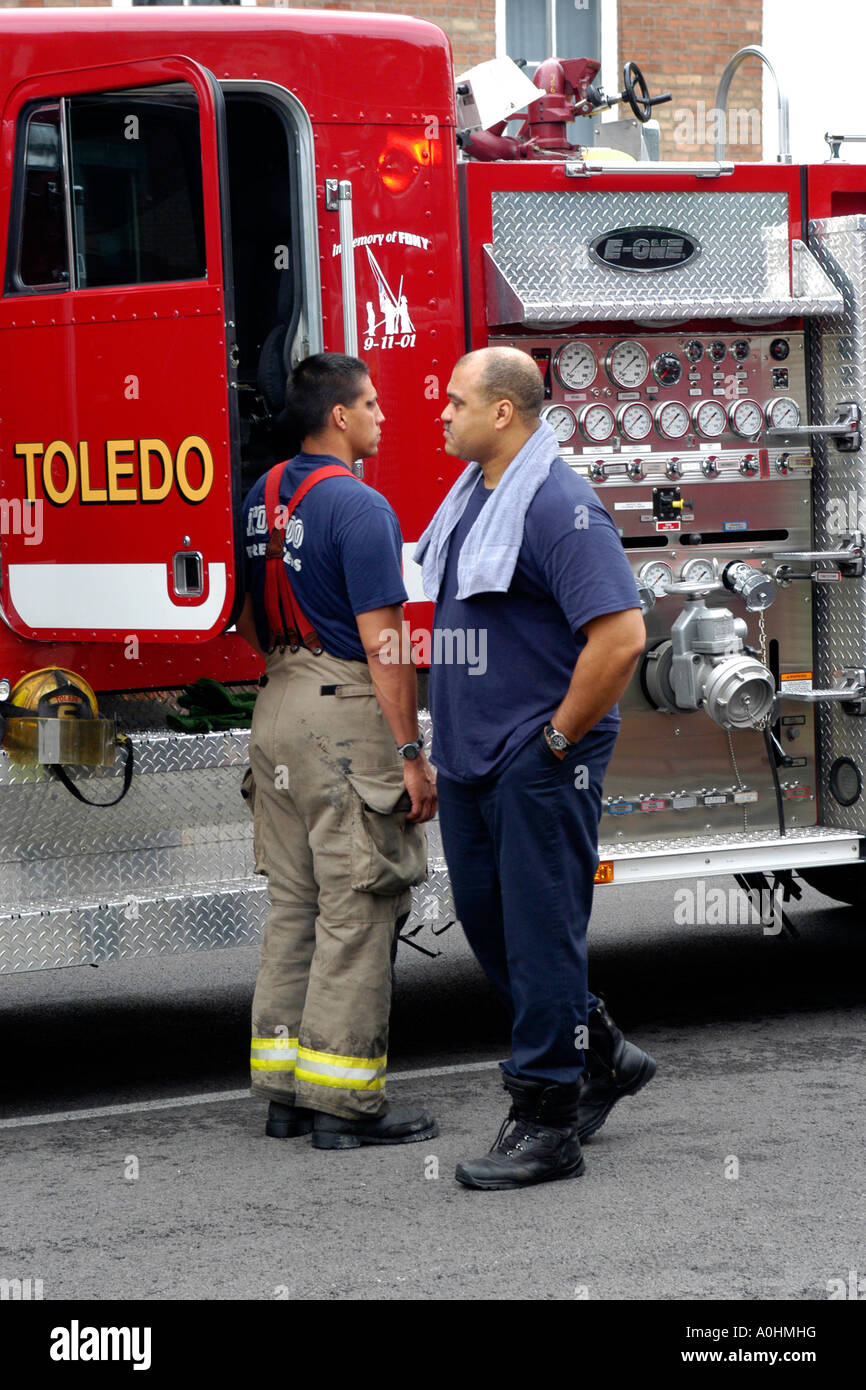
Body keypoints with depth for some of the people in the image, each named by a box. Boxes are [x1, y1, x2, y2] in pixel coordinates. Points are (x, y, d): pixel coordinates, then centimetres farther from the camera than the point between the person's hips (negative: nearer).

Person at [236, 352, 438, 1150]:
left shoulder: (264, 498, 11)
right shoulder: (359, 508, -15)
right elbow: (382, 643, -18)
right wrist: (412, 754, -15)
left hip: (278, 708, 9)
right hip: (347, 716, -9)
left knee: (293, 902, 13)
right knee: (356, 907, -4)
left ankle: (285, 1091, 16)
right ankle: (345, 1105, -3)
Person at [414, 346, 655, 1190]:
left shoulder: (561, 507, -17)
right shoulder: (471, 498, 12)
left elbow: (620, 636, -24)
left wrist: (559, 737, -16)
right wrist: (450, 739, 18)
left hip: (540, 764, -9)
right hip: (473, 760, 10)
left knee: (540, 933, -5)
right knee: (485, 920, 15)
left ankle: (546, 1127, 1)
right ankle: (601, 1058, 31)